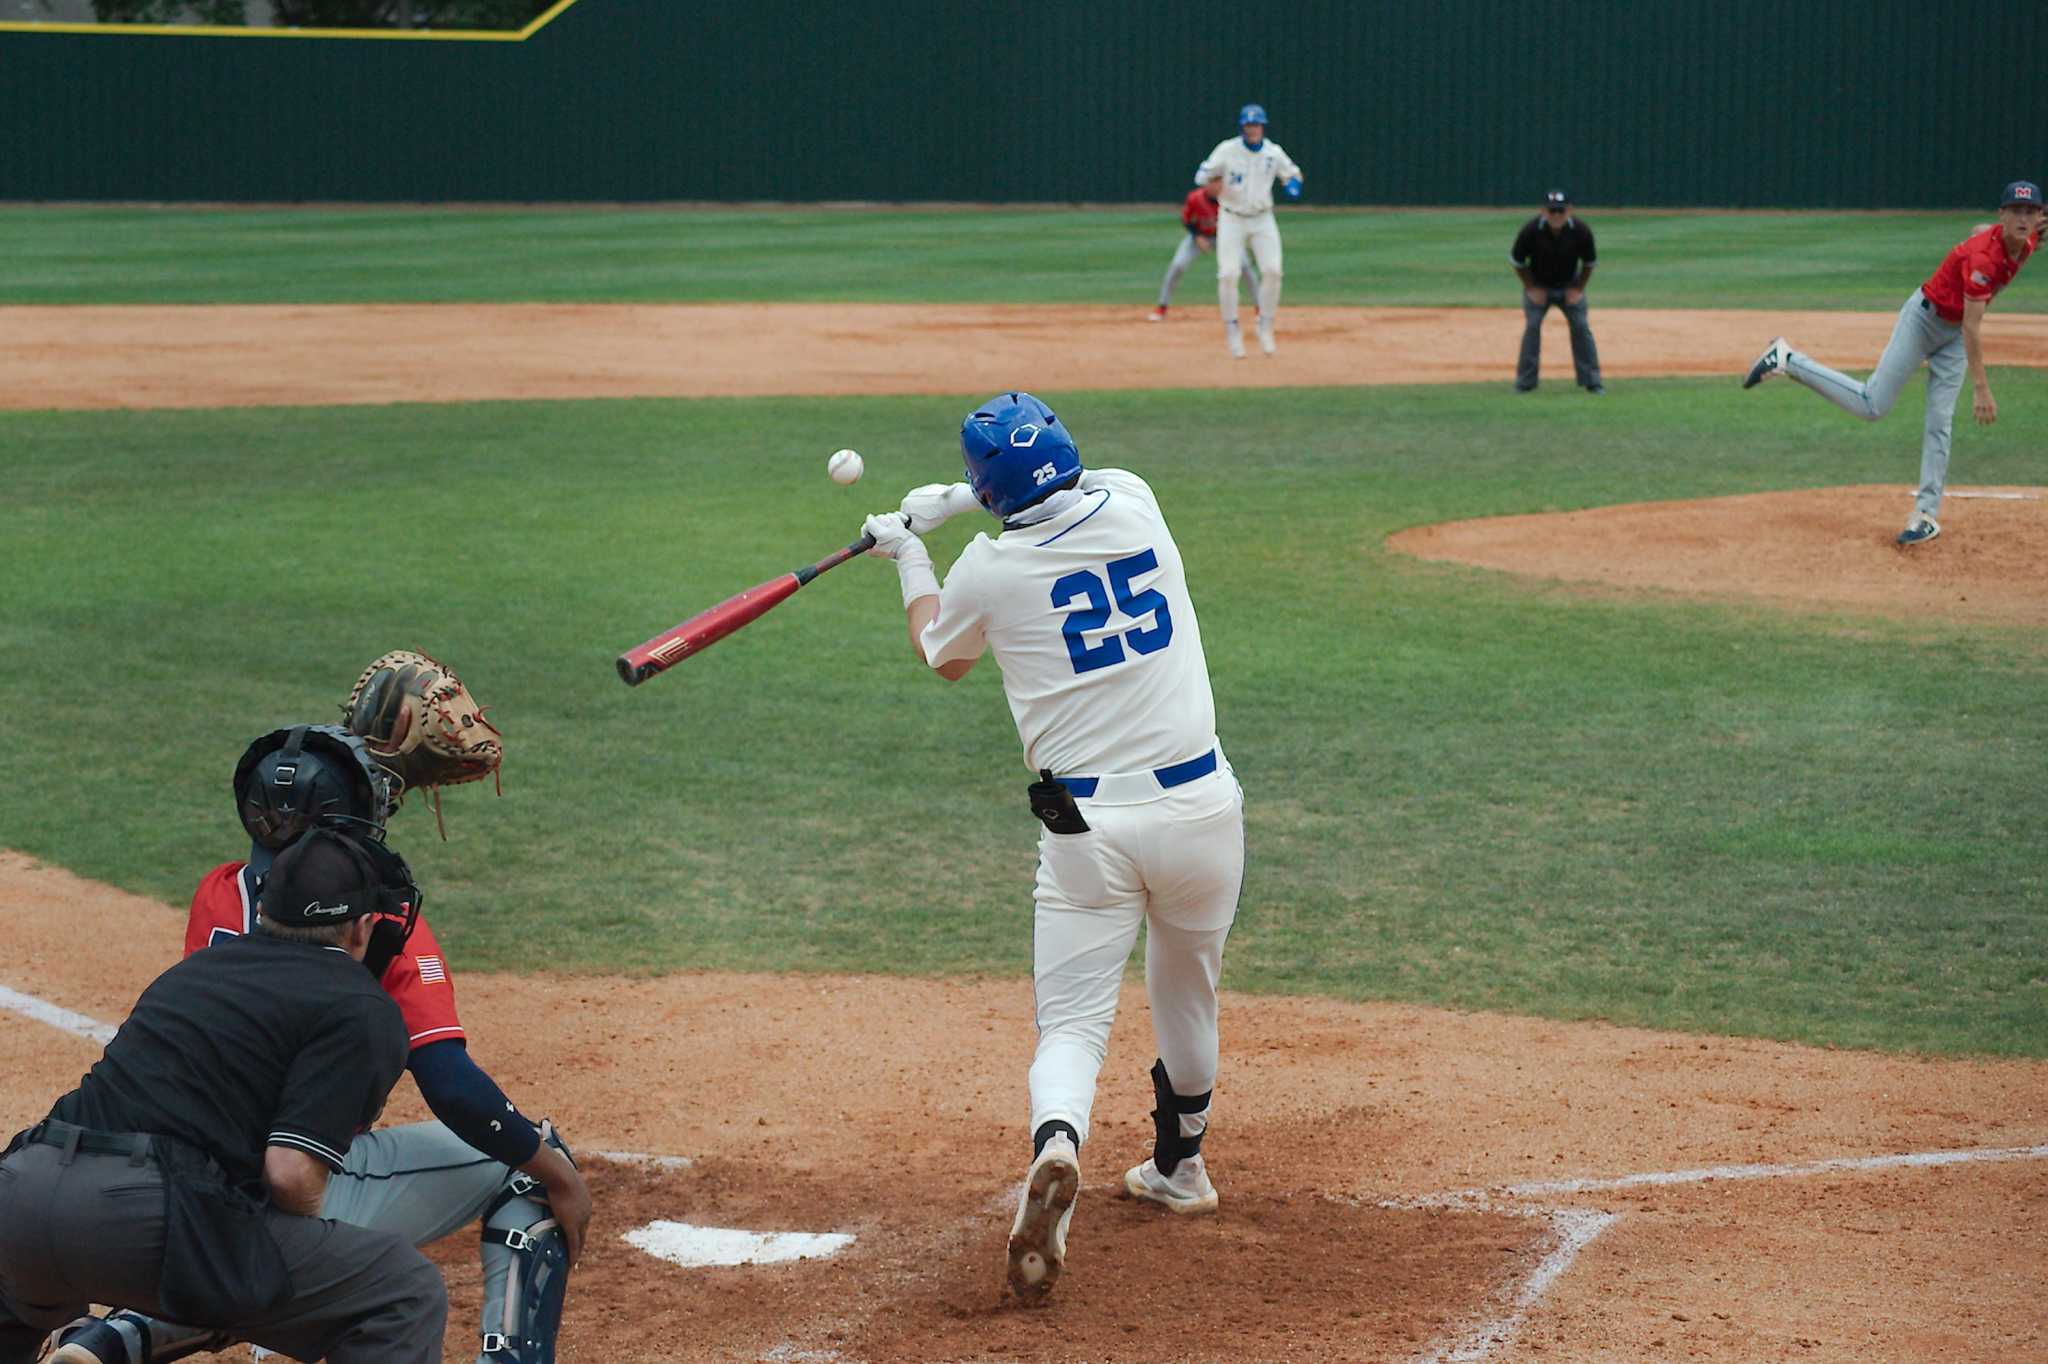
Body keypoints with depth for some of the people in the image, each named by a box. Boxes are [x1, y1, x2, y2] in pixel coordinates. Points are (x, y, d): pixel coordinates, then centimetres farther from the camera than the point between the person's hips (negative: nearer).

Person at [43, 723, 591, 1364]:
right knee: (528, 1159, 11)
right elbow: (452, 1088, -15)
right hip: (319, 1199, -6)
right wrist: (558, 1176, -4)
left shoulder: (217, 895, 6)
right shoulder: (388, 921, -7)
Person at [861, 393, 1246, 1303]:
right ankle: (1179, 1168, 45)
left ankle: (1055, 1146, -31)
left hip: (1086, 826, -3)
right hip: (1200, 804, 3)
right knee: (1186, 994, 25)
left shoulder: (989, 569, -5)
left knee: (1072, 1027, 0)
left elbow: (941, 657, 19)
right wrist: (955, 502, 35)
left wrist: (911, 558, 34)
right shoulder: (1134, 502, 2)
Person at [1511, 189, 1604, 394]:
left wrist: (1578, 289, -8)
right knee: (1532, 325, -12)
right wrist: (1532, 289, -9)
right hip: (1538, 285, -1)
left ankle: (1591, 381, -1)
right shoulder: (1530, 231, -25)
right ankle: (1525, 381, -4)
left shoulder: (1581, 231, -22)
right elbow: (1517, 262, -9)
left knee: (1580, 326, -7)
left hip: (1569, 286, 1)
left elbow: (1589, 263, -5)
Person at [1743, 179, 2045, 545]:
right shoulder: (1983, 257, -33)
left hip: (1954, 333, 7)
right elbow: (1972, 327, -35)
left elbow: (1980, 231, 18)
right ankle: (1787, 360, -1)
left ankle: (1926, 514, 0)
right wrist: (1981, 389, -38)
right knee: (1872, 405, -11)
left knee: (1940, 423, 0)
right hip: (1924, 318, -7)